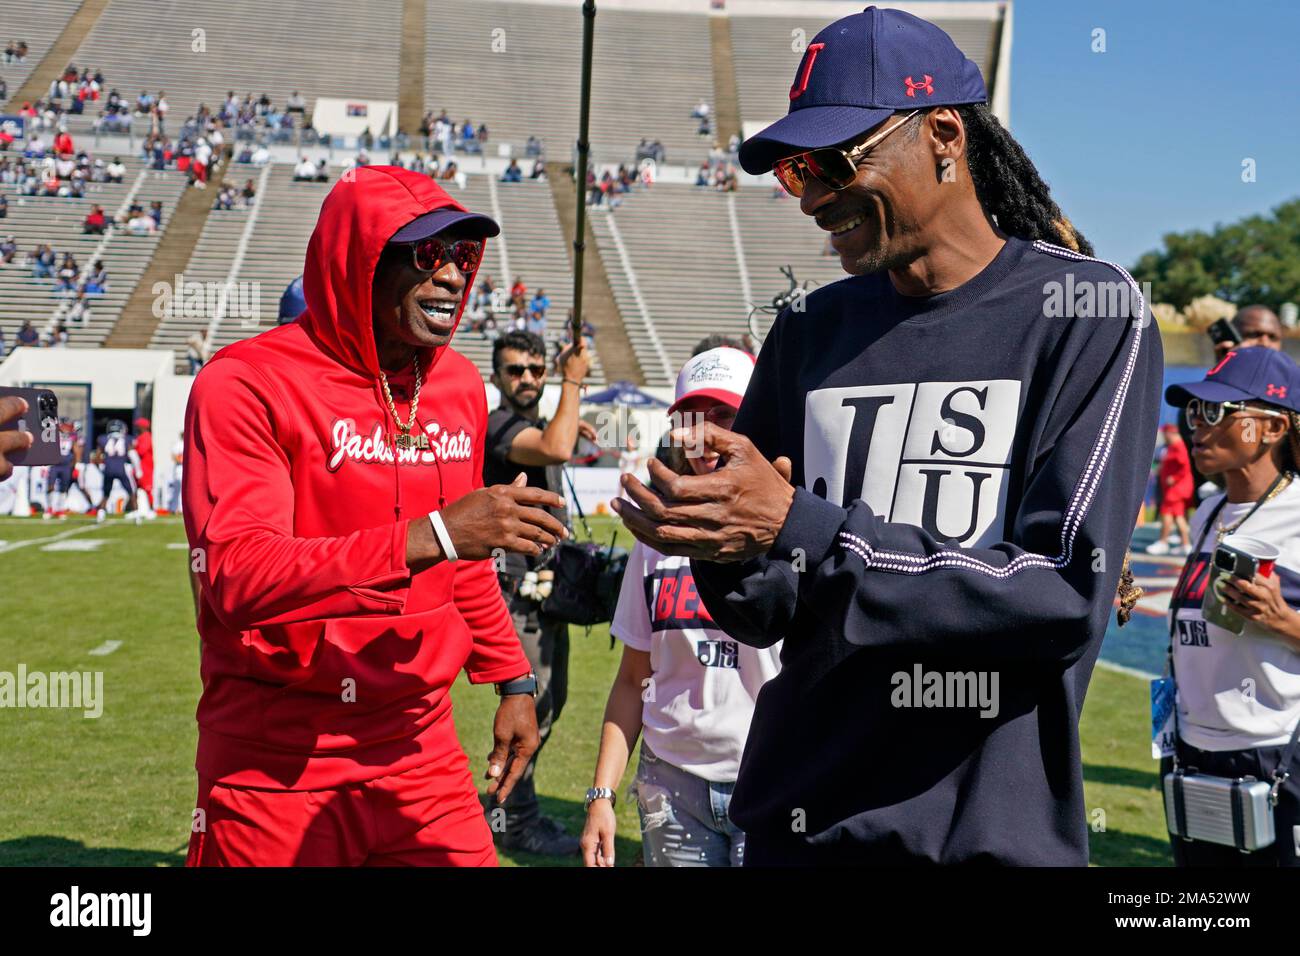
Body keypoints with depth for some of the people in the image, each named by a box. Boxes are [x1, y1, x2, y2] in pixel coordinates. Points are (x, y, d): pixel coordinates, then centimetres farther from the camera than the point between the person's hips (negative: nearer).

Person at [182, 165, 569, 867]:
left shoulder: (460, 387, 9)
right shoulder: (248, 383, -13)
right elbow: (234, 575, -25)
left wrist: (511, 680, 17)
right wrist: (428, 536, -31)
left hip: (422, 752, 5)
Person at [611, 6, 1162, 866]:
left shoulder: (1091, 313, -8)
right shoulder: (814, 330, 6)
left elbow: (1069, 593, -18)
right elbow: (762, 614, 8)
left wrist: (799, 530, -23)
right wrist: (721, 548, -15)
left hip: (992, 832, -4)